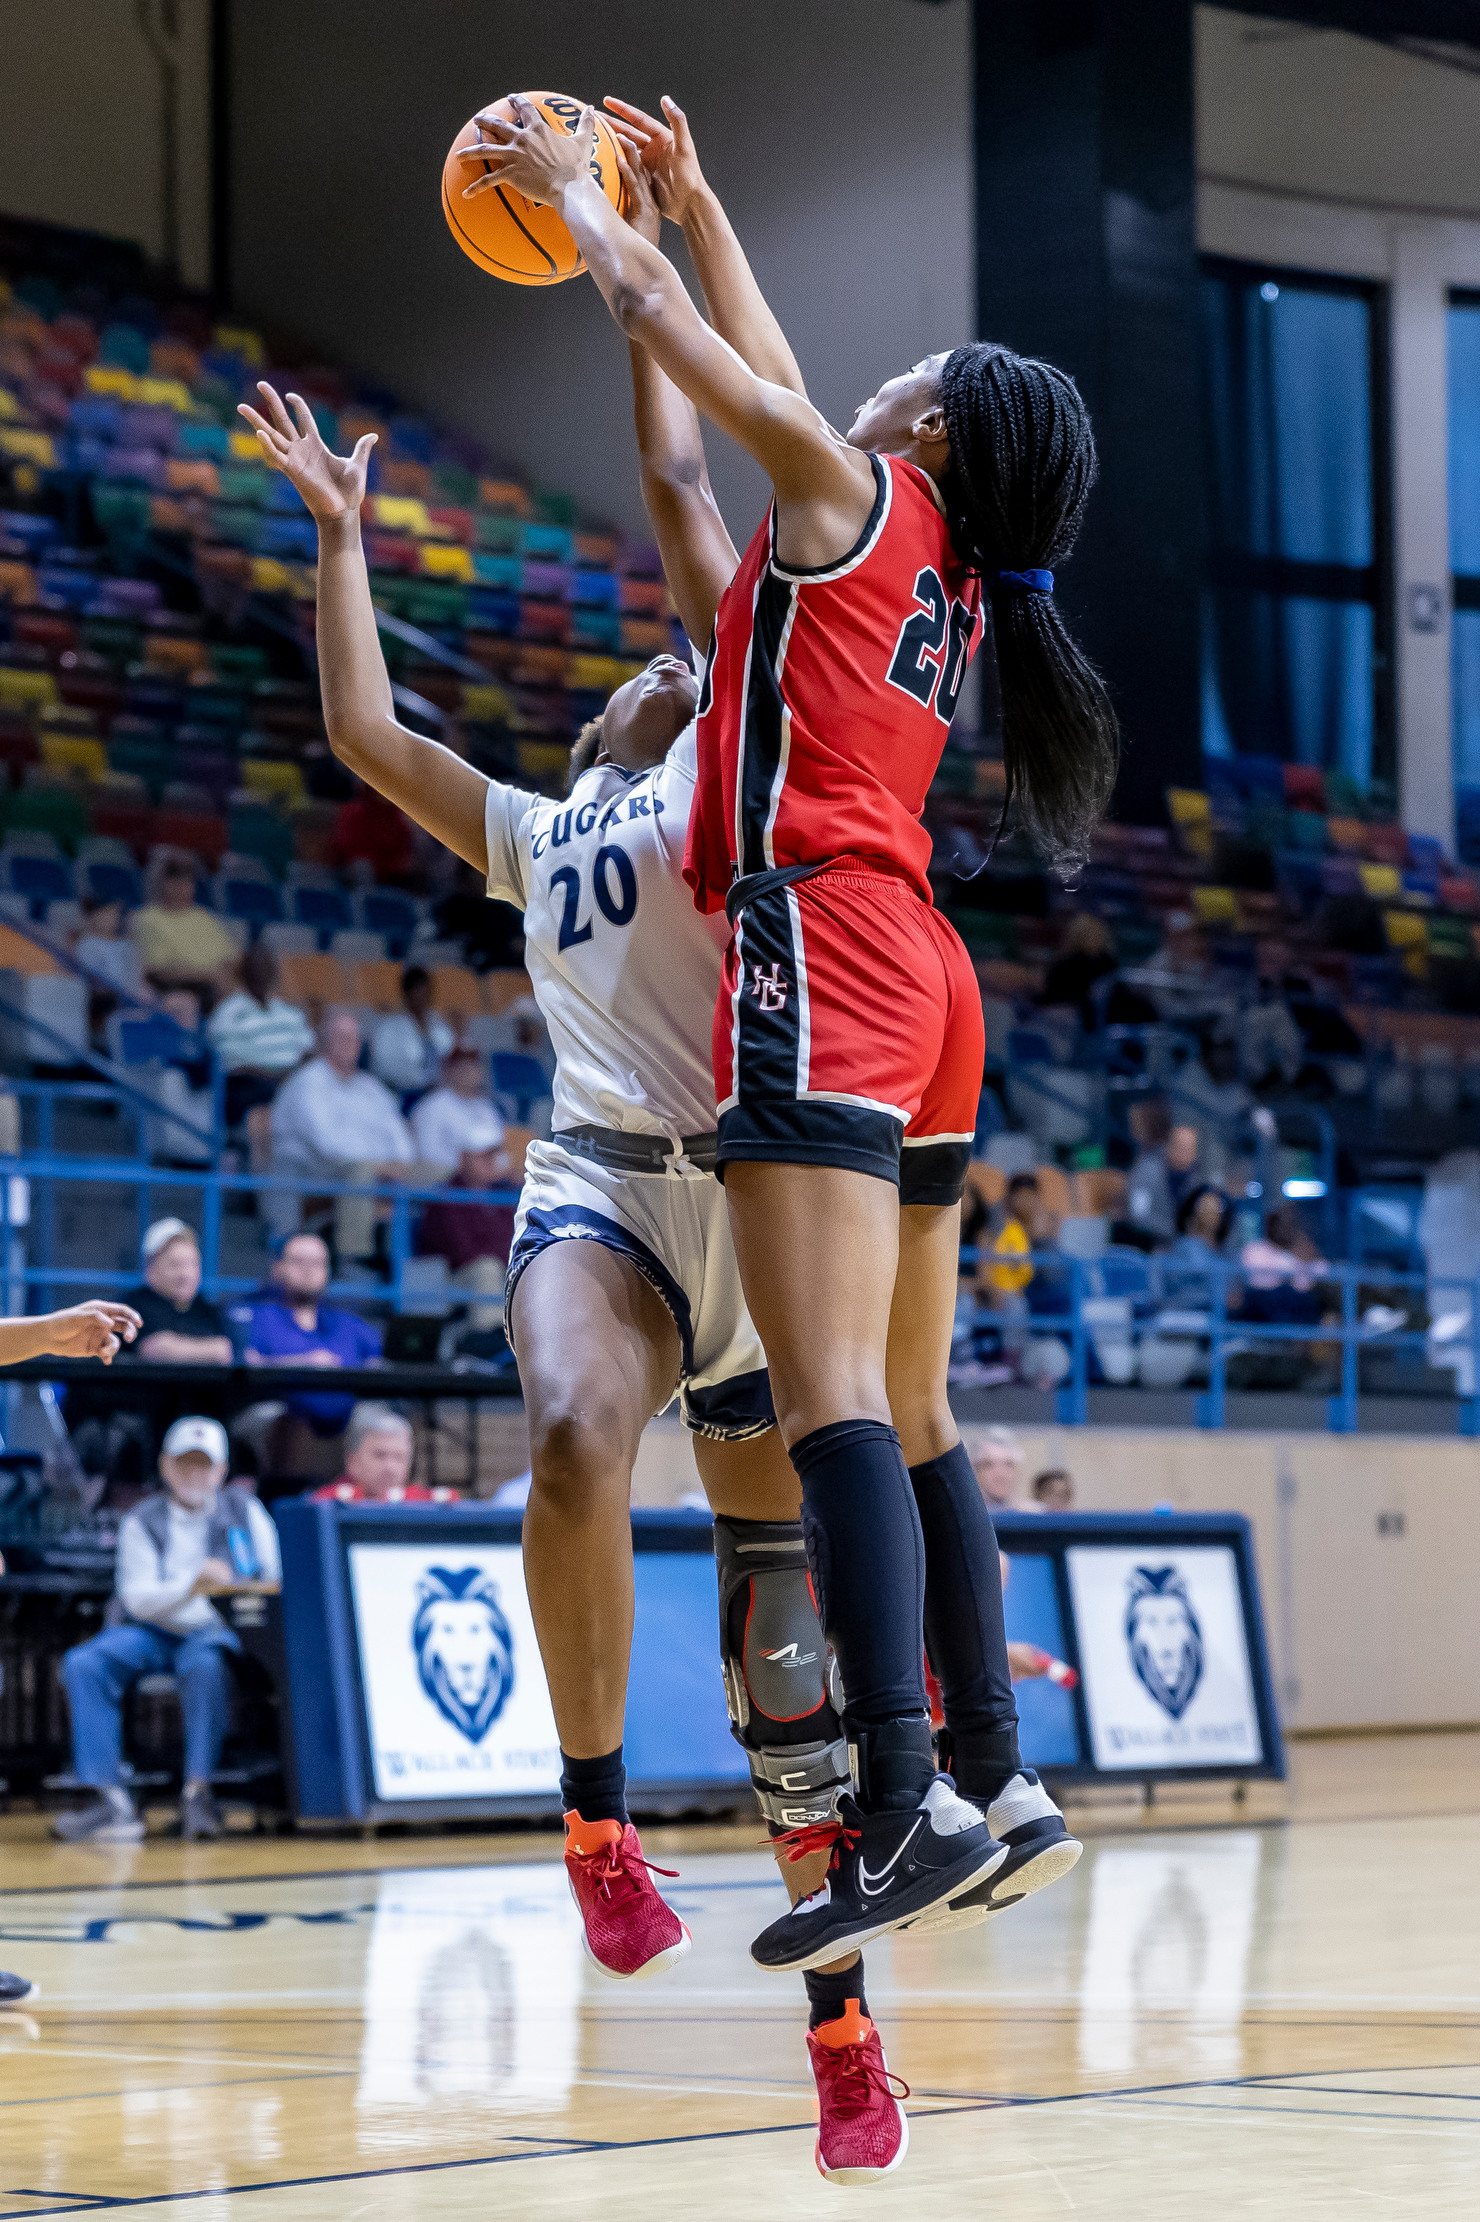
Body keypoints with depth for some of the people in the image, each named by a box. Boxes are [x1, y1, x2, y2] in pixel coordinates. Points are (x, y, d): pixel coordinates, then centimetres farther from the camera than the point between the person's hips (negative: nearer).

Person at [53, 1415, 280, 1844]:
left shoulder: (243, 1510, 12)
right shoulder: (141, 1522, 9)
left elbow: (279, 1575, 6)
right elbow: (138, 1597, -6)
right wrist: (193, 1587, -24)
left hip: (217, 1631, -2)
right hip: (155, 1632, 2)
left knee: (206, 1661, -39)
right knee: (83, 1663, -27)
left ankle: (198, 1790, -37)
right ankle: (110, 1800, -33)